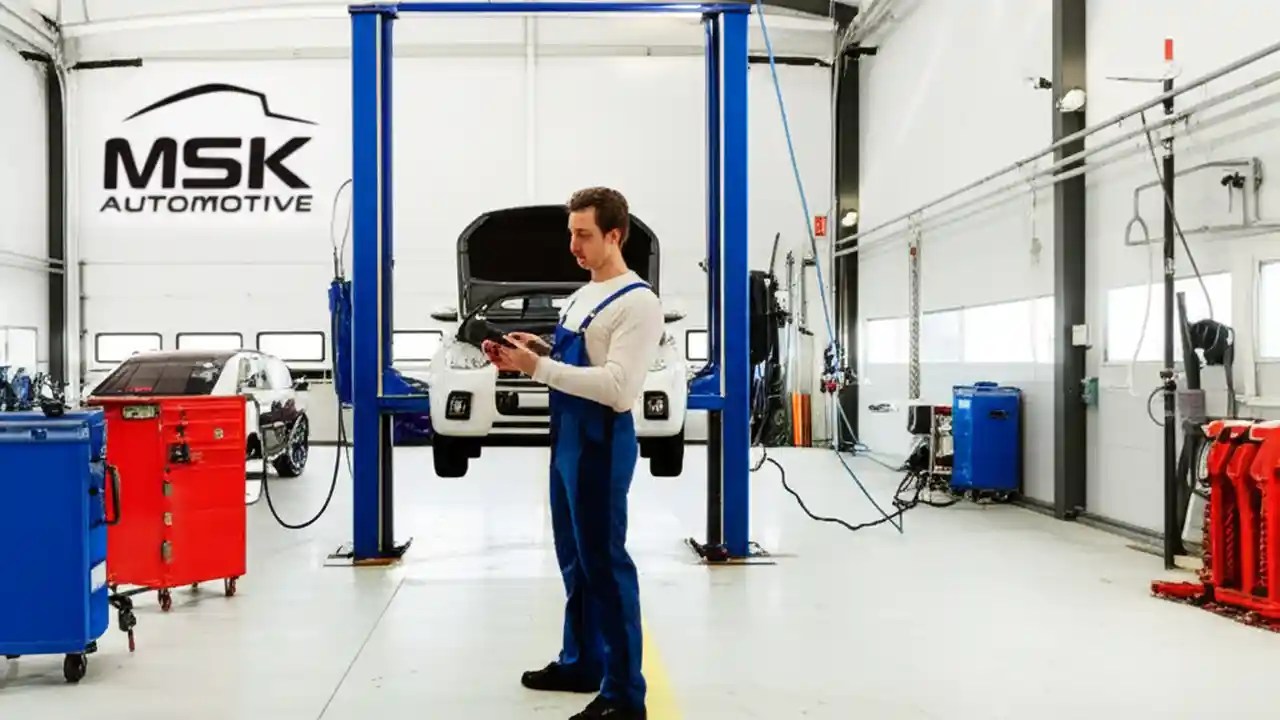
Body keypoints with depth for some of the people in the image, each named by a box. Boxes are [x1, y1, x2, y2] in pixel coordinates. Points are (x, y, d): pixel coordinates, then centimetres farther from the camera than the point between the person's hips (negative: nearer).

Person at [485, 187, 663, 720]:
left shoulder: (637, 303, -15)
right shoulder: (583, 295, 15)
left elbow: (618, 387, -25)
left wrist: (538, 367, -23)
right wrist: (536, 351, 5)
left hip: (602, 442, -9)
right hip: (567, 437, 10)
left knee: (604, 563, -5)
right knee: (574, 560, 18)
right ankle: (580, 662, 32)